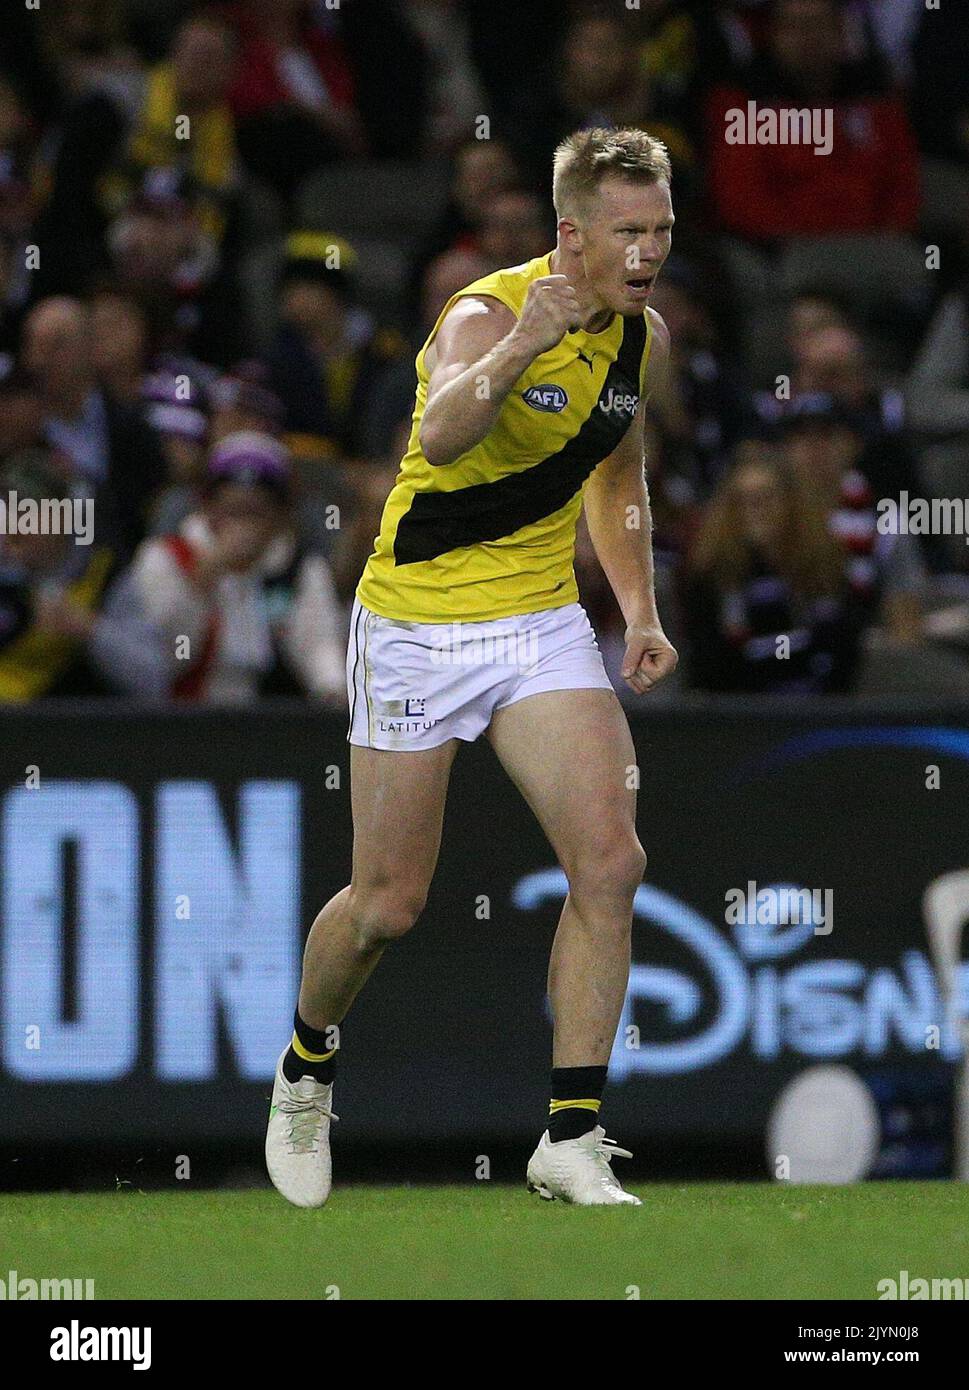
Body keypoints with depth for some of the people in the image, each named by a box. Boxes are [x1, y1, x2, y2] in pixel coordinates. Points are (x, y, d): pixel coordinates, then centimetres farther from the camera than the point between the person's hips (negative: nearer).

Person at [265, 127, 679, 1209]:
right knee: (389, 904, 3)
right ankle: (307, 1066, 34)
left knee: (609, 859, -14)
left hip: (545, 629, 5)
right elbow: (440, 435, -44)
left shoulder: (642, 338, 2)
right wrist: (517, 351, -61)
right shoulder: (487, 315, -21)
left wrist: (639, 611, 12)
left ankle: (571, 1141, -10)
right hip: (419, 624, -5)